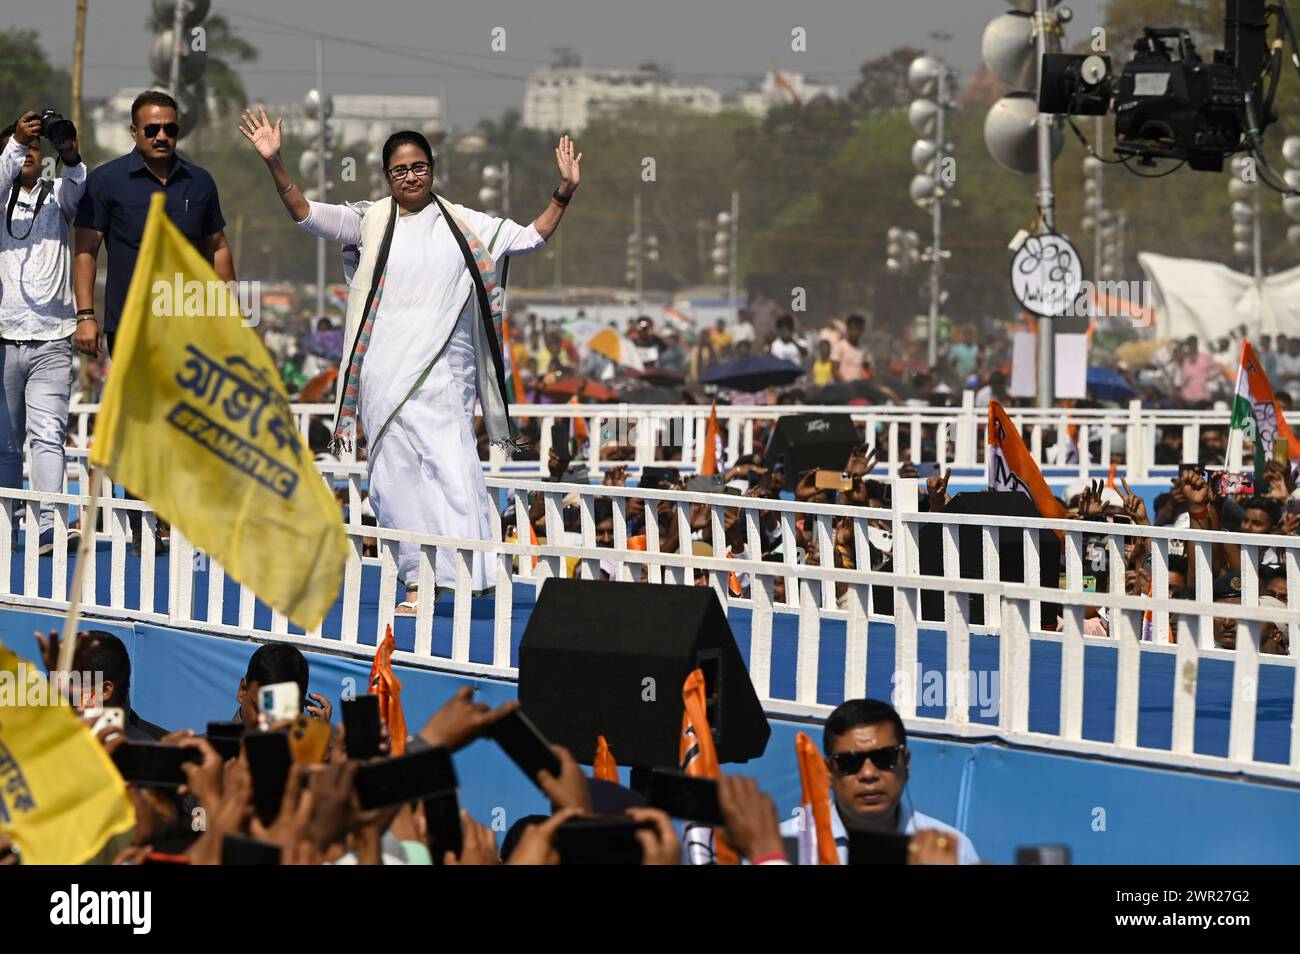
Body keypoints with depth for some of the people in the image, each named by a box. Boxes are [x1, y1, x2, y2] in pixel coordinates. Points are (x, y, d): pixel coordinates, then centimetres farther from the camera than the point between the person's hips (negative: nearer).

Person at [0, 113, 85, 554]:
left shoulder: (57, 195, 13)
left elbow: (77, 189, -8)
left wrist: (70, 158, -28)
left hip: (51, 340, 0)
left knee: (48, 435, -11)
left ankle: (48, 527, -20)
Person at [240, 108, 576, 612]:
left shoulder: (466, 224, 11)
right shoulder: (371, 221, 8)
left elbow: (530, 237, 16)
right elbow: (306, 214, 1)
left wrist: (564, 192, 4)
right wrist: (274, 163, -11)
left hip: (443, 370, 0)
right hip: (387, 373, 0)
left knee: (452, 466, -13)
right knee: (396, 475, -1)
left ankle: (465, 573, -14)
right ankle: (417, 582, 3)